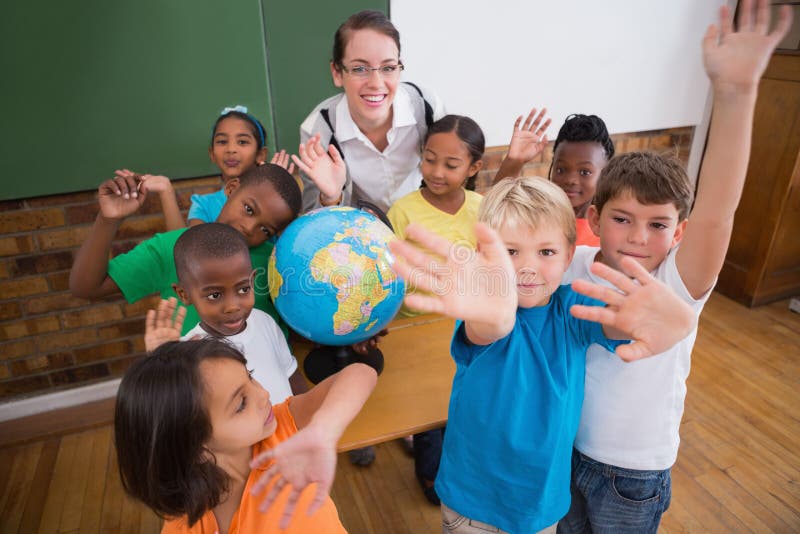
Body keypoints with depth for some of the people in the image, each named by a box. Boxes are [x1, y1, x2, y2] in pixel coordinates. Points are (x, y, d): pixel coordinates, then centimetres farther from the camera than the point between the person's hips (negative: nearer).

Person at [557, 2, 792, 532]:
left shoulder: (677, 287, -24)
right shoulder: (573, 265, -16)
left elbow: (715, 214, -42)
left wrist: (735, 92, -53)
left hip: (635, 476, -2)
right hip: (563, 448, 2)